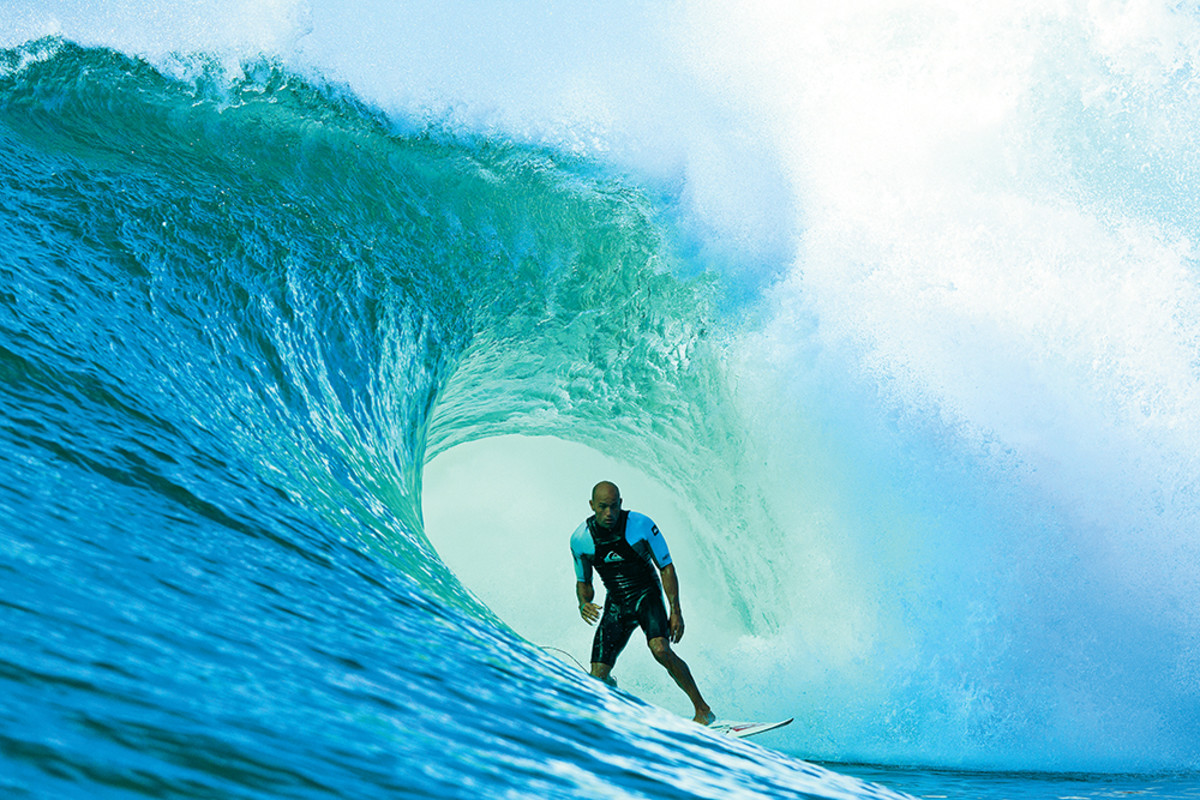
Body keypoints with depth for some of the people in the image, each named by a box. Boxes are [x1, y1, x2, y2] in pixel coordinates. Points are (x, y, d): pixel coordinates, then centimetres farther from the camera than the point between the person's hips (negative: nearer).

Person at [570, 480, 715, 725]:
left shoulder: (641, 525, -17)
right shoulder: (580, 539, -9)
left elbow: (666, 567, -8)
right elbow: (583, 582, 6)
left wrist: (676, 611, -14)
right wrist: (584, 604, -16)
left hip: (646, 595, -2)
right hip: (616, 604, 3)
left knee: (661, 650, -31)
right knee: (597, 678, -7)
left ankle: (703, 710, -17)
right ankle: (611, 687, 33)